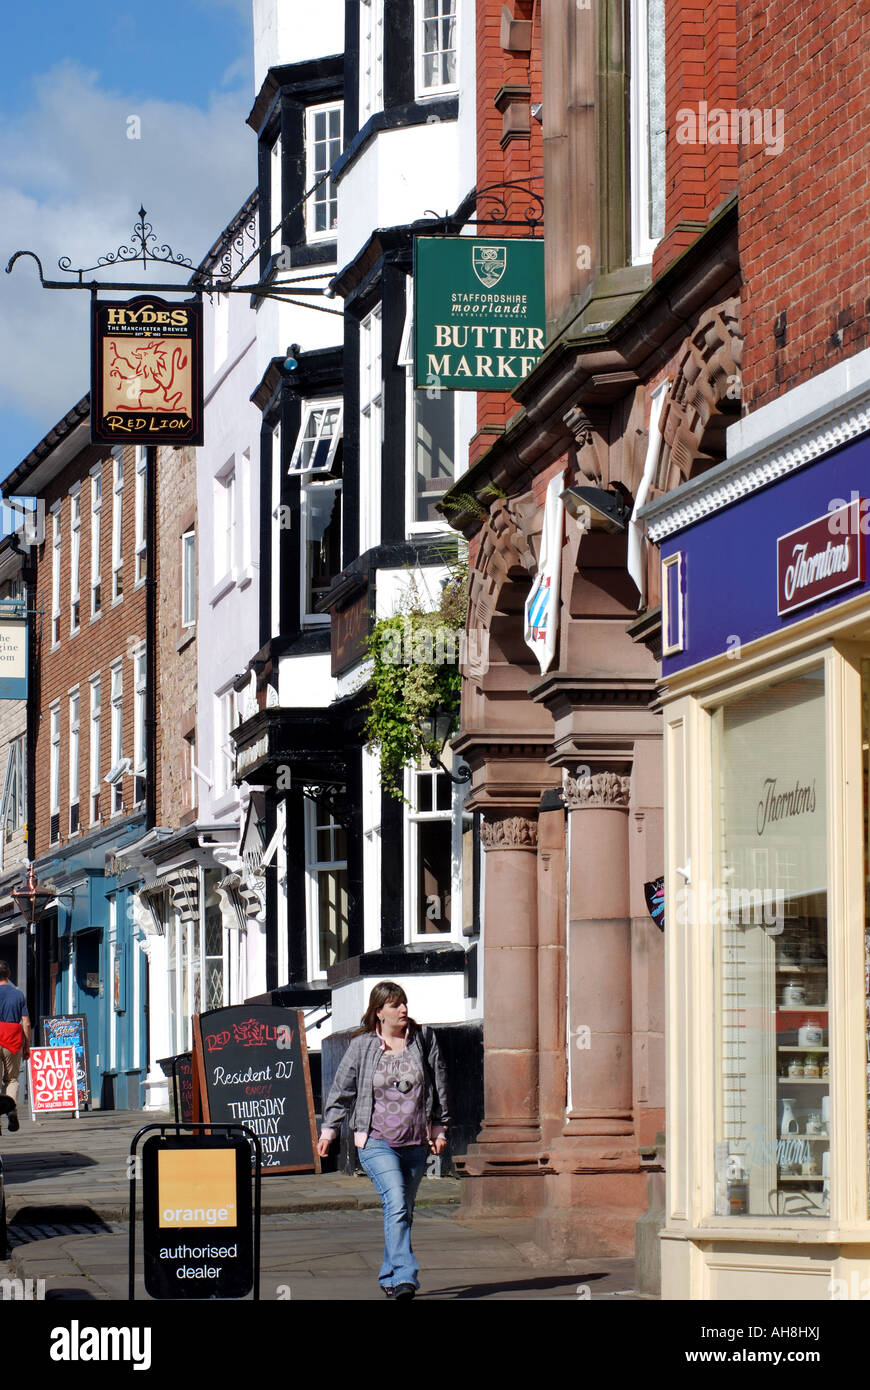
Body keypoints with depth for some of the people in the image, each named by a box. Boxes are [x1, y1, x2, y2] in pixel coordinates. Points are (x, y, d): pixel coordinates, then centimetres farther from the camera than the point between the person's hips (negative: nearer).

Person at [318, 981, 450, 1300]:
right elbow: (342, 1089, 8)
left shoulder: (424, 1039, 6)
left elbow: (439, 1086, 12)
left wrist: (439, 1128, 11)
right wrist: (328, 1130, 6)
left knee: (403, 1211, 10)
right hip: (376, 1142, -3)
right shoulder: (362, 1046, 0)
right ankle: (404, 1276, -26)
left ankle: (389, 1277, 24)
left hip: (416, 1143, 3)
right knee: (395, 1204, -20)